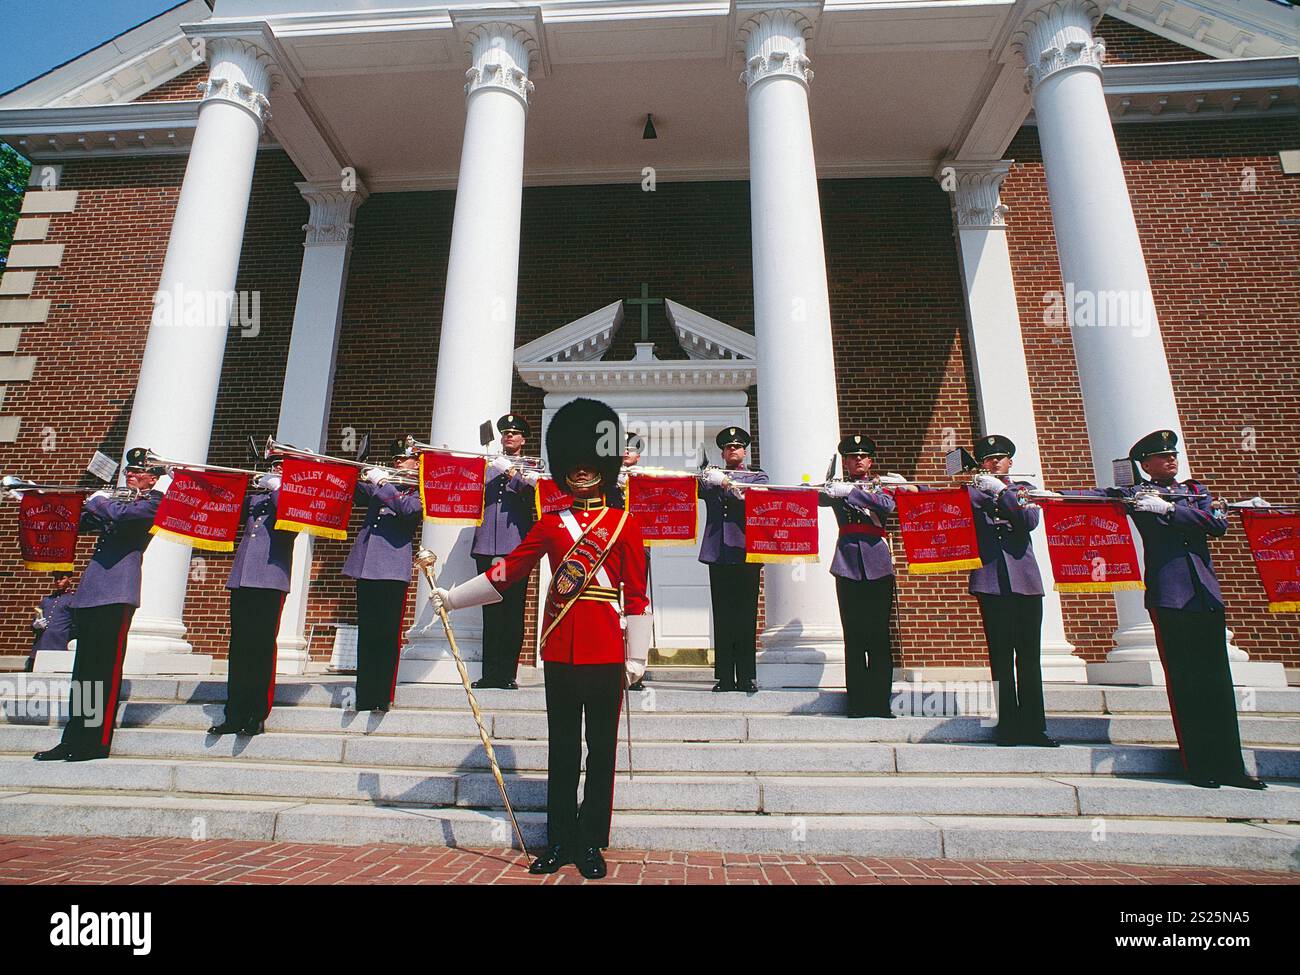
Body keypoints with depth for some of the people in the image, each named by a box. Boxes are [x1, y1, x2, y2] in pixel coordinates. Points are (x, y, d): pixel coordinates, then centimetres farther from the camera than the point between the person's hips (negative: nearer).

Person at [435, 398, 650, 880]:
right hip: (559, 651, 2)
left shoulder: (625, 524, 1)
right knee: (561, 748, 11)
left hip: (605, 654, -2)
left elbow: (637, 596, -1)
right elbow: (507, 572, 11)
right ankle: (559, 840, 24)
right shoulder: (550, 523, 9)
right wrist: (450, 596, 10)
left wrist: (634, 660, -5)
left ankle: (591, 843, 20)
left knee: (601, 748, 7)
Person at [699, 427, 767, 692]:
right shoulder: (711, 477, 18)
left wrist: (726, 483, -17)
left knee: (746, 617, -1)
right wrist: (707, 480, -18)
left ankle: (746, 678, 5)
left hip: (746, 553, -1)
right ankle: (724, 678, 6)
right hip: (718, 555, 2)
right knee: (722, 618, 1)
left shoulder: (758, 477, 11)